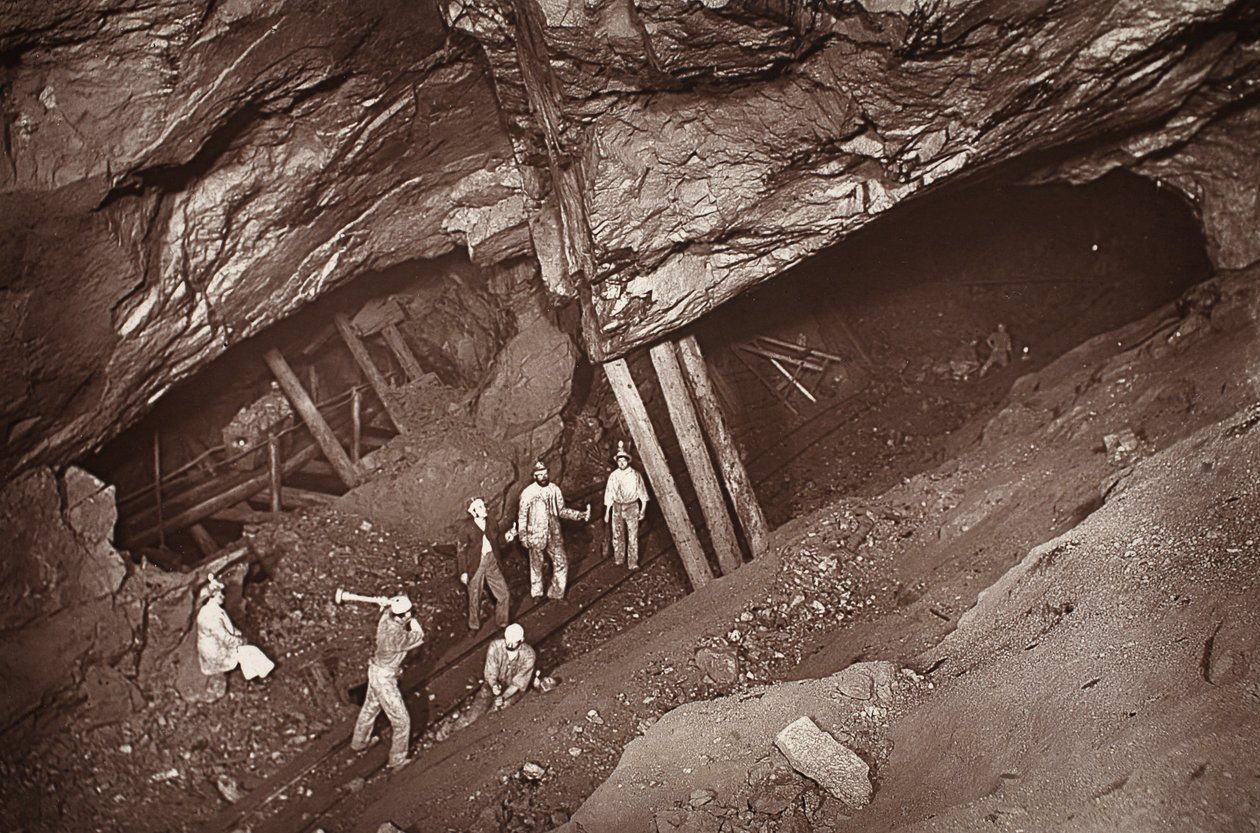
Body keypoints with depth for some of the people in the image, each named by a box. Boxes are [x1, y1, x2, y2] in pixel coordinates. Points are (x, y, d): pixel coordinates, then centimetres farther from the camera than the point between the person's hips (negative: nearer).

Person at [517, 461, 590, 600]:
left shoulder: (554, 489, -1)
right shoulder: (528, 493, -11)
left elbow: (562, 510, 5)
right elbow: (522, 516, -5)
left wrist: (581, 515, -6)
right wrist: (523, 536, -10)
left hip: (554, 535, 3)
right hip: (536, 535, -3)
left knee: (561, 562, 2)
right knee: (536, 565, 11)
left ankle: (556, 593, 18)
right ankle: (536, 593, 31)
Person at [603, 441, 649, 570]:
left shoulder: (635, 475, -8)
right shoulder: (613, 476, -1)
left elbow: (642, 494, -1)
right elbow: (609, 494, 5)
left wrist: (643, 510, 0)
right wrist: (607, 512, 6)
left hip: (632, 507, -3)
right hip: (617, 507, 3)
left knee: (633, 536, -5)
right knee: (617, 535, 11)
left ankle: (633, 563, 0)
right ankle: (618, 558, 28)